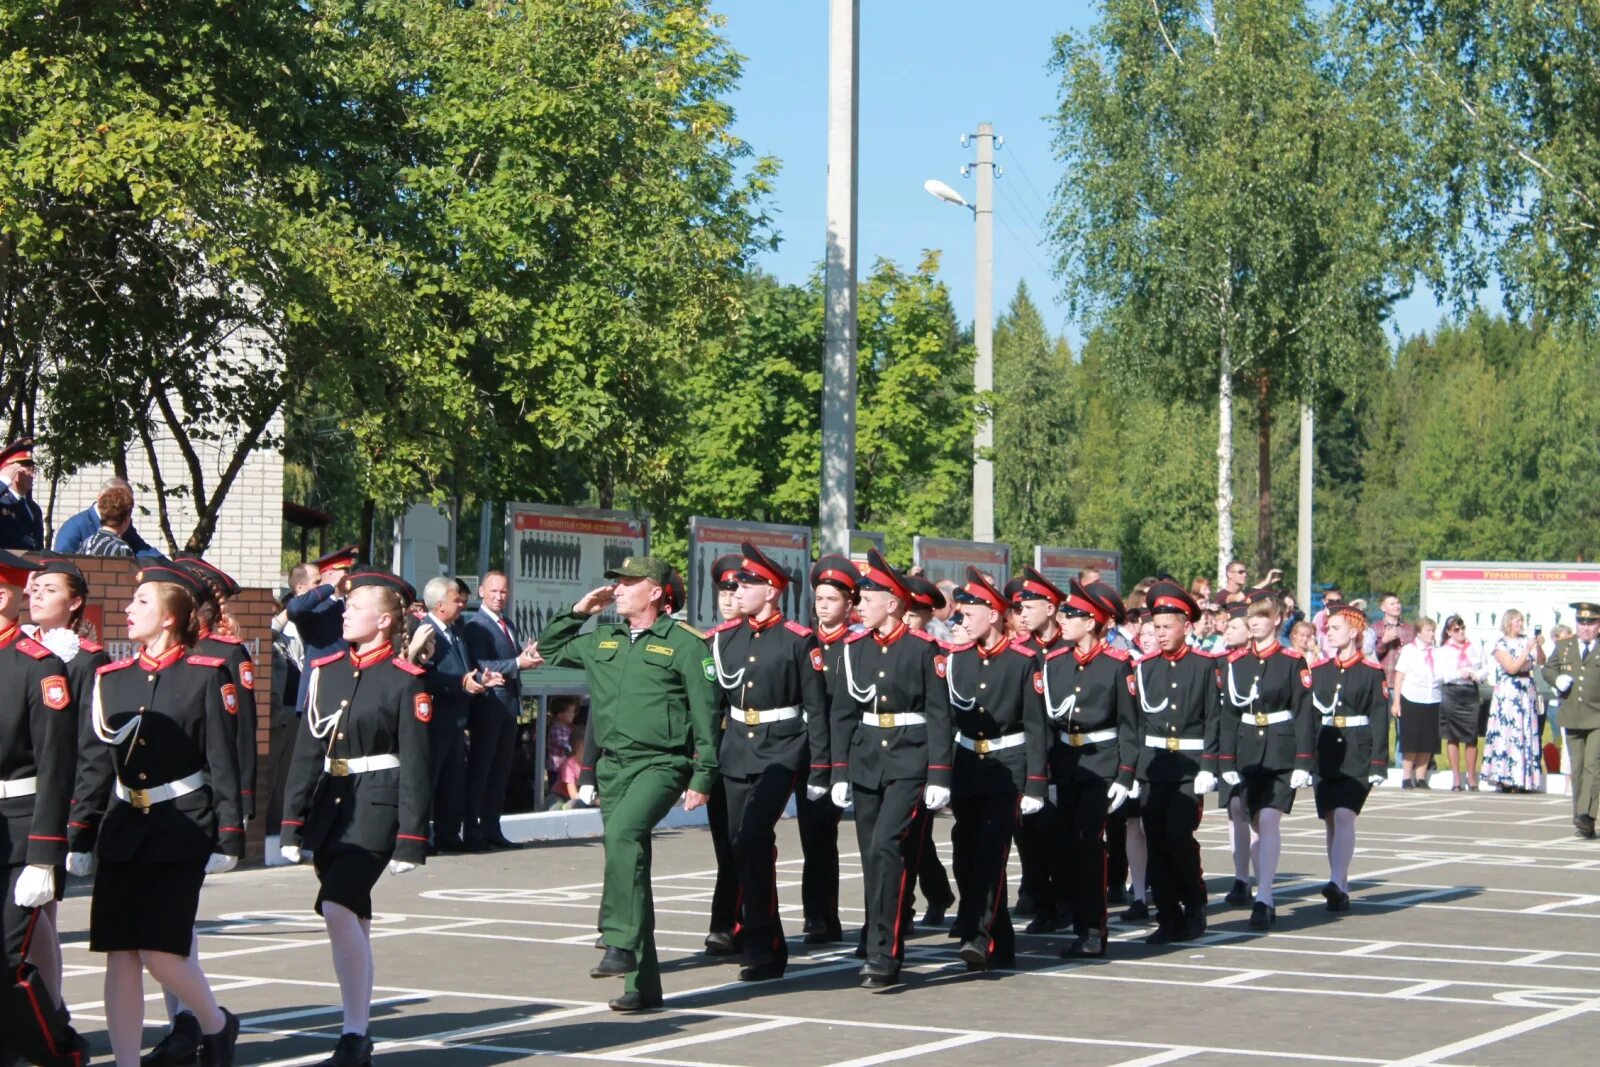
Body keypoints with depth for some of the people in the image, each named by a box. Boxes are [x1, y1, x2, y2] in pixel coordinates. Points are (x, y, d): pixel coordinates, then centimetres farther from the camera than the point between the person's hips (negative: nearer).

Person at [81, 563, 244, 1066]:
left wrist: (230, 836, -9)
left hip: (183, 829, -5)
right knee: (119, 953, -1)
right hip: (123, 830, 5)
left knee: (160, 949, -9)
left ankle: (215, 1024, 18)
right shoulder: (111, 678, 9)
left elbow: (223, 761, -5)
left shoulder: (207, 675, -4)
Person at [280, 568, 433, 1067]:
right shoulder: (326, 670, 10)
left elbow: (415, 767, -8)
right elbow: (308, 750, 11)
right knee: (352, 921, 11)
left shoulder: (405, 681, -6)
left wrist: (410, 842, -11)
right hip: (330, 804, 6)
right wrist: (293, 825, 8)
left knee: (338, 909, -20)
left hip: (376, 808, -6)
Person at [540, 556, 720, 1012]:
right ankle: (643, 982, 11)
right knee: (628, 861, 6)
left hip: (660, 764, -7)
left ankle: (621, 944, -31)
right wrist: (578, 611, 16)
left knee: (623, 834, -31)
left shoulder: (684, 643, -3)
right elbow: (548, 650, 30)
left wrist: (703, 777, -8)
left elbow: (705, 713, -4)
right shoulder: (602, 641, 14)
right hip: (611, 765, 7)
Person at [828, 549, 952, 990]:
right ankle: (884, 948, 17)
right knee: (873, 855, 8)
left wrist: (939, 775, -11)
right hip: (866, 763, 6)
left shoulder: (923, 649, -6)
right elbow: (842, 712, 11)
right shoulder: (854, 647, 8)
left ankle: (883, 955, -17)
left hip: (909, 764, -6)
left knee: (887, 846, -17)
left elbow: (939, 714, -7)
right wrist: (840, 770, 7)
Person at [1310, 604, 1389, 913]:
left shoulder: (1372, 672, -1)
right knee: (1330, 820, 6)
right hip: (1325, 754, 5)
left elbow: (1380, 719, -4)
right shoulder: (1318, 670, 10)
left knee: (1344, 815, -18)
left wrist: (1378, 764, -10)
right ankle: (1341, 889, 13)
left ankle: (1337, 882, -25)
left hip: (1357, 755, -5)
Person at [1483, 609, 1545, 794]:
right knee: (1508, 735, -8)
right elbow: (1511, 667, -13)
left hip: (1527, 694, 5)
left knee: (1528, 736, 2)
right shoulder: (1501, 644, -3)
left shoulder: (1526, 640, 9)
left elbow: (1541, 662, 6)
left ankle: (1523, 780, 4)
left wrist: (1539, 647, -10)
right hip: (1508, 694, -5)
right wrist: (1527, 650, -16)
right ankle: (1507, 780, -7)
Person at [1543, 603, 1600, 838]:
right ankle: (1580, 816, 18)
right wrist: (1557, 679, -2)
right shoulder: (1563, 647, 12)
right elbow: (1547, 669, 19)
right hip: (1572, 718, 4)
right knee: (1577, 768, 9)